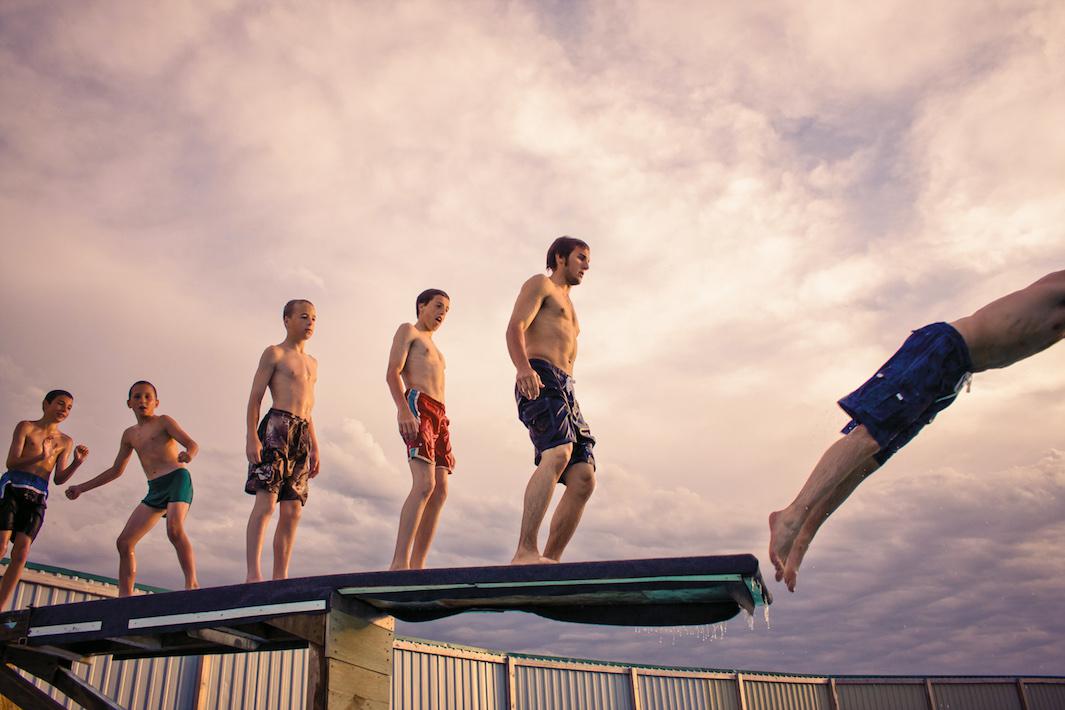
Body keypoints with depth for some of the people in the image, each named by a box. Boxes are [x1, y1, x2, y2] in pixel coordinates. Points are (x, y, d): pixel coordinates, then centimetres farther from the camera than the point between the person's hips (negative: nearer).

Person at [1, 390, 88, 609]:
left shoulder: (66, 442, 15)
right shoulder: (26, 427, 7)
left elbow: (59, 479, 8)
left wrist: (77, 462, -10)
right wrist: (41, 457, -21)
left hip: (37, 497, 3)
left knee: (21, 554, -9)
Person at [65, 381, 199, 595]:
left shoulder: (163, 421, 3)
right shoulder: (130, 435, 20)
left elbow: (193, 444, -9)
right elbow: (116, 470, 29)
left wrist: (188, 454, -33)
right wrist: (82, 488, 29)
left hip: (177, 480, -7)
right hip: (154, 490, 7)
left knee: (175, 529, -31)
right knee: (124, 542, 0)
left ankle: (192, 585, -34)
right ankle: (125, 597, 2)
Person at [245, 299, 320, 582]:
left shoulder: (312, 363, 25)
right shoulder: (274, 353, 6)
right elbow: (255, 398, -1)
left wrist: (315, 448, 19)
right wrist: (252, 437, -12)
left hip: (302, 433, 7)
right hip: (277, 425, -7)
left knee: (293, 511, 1)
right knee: (265, 501, -16)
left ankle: (280, 579, 1)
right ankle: (253, 574, -21)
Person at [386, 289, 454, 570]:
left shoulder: (434, 350, 35)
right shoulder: (407, 330, 12)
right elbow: (392, 373, -4)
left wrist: (446, 448, 21)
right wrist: (403, 410, -22)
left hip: (439, 415, 8)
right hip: (417, 407, -8)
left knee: (440, 492, -4)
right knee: (424, 485, -23)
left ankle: (417, 566, -5)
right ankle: (399, 563, -27)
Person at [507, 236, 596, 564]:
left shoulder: (567, 306, 37)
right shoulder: (539, 283, 12)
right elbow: (514, 328, -6)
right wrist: (523, 367, -26)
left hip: (565, 389, 9)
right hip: (539, 381, -8)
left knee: (584, 479, -8)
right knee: (558, 455, -32)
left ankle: (550, 562, -10)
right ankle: (525, 552, -39)